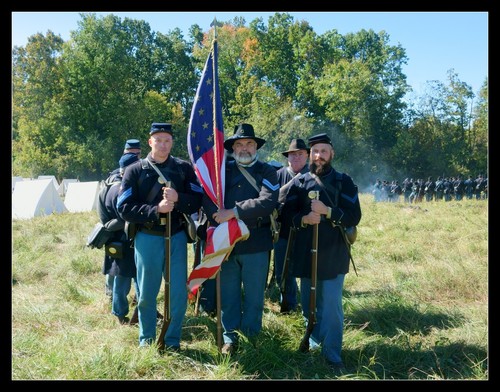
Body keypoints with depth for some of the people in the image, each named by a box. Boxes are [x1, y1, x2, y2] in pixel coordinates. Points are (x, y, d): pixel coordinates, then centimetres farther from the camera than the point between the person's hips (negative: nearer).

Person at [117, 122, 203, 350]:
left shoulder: (184, 168, 4)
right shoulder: (135, 171, 0)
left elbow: (198, 201, 0)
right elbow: (124, 208, -6)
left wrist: (178, 198, -20)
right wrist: (155, 210, -19)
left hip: (177, 237, 1)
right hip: (147, 239, -1)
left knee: (179, 293, 4)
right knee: (147, 293, 9)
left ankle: (172, 340, 22)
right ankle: (146, 340, 27)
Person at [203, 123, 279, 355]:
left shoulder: (267, 171, 3)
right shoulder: (223, 169, 10)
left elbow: (268, 201, -15)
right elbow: (207, 197, -1)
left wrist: (234, 212, -18)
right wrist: (218, 217, -18)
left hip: (255, 242, -2)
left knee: (254, 295, 7)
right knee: (228, 294, 9)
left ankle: (252, 335, 23)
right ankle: (229, 337, 23)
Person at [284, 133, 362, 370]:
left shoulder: (344, 182, 1)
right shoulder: (299, 182, 6)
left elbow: (354, 217, -6)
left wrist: (326, 211, -19)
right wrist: (303, 219, -16)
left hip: (333, 253, -3)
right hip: (305, 252, 3)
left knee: (331, 304, -3)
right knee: (308, 302, 15)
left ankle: (332, 353, 6)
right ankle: (314, 340, 35)